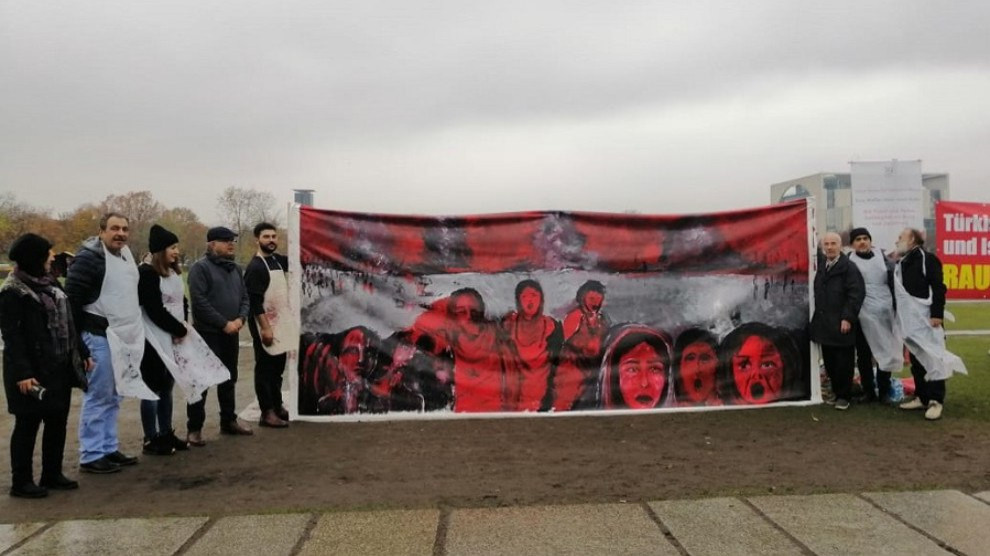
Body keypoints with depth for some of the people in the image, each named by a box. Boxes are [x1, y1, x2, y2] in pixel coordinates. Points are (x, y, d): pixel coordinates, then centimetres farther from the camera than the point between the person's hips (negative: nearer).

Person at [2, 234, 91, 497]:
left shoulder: (50, 284, 13)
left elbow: (67, 323, 17)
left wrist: (82, 353, 16)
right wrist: (22, 373, -23)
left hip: (59, 369, 8)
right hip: (32, 373, -8)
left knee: (57, 422, 13)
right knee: (27, 425, 2)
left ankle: (52, 474, 24)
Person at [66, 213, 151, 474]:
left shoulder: (126, 257, 14)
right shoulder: (89, 258, -13)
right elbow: (71, 298, -16)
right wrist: (79, 337, -14)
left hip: (122, 338, 9)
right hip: (99, 338, -9)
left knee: (112, 398, 14)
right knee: (97, 398, -3)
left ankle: (109, 449, 23)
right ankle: (91, 456, 6)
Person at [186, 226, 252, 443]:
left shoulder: (235, 268, 14)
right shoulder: (200, 267, -10)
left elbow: (244, 297, 15)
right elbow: (199, 302, -18)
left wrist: (241, 318, -5)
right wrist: (224, 323, -17)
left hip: (231, 333, 8)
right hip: (208, 333, -7)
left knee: (229, 379, 15)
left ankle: (228, 421, 27)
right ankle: (194, 428, 3)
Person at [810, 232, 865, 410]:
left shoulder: (849, 267, -9)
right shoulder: (822, 264, 12)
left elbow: (856, 294, -13)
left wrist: (848, 318, -17)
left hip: (841, 323, -6)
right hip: (824, 322, 6)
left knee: (843, 362, 1)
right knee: (829, 361, 11)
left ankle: (843, 396, 11)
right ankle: (836, 391, 22)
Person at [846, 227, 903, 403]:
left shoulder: (881, 256, 9)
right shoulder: (850, 262, -2)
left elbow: (893, 282, 11)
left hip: (885, 312, 3)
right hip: (863, 314, -3)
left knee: (885, 352, 7)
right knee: (864, 355, 5)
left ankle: (884, 391, 17)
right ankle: (868, 391, 15)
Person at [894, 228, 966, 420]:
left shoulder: (927, 259, -6)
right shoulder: (901, 264, 19)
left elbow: (938, 288, -13)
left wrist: (937, 314, -20)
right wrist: (898, 317, 19)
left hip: (926, 319, -8)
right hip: (909, 322, 9)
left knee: (933, 359, -7)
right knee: (916, 360, 12)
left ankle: (935, 401, -5)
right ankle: (921, 397, 19)